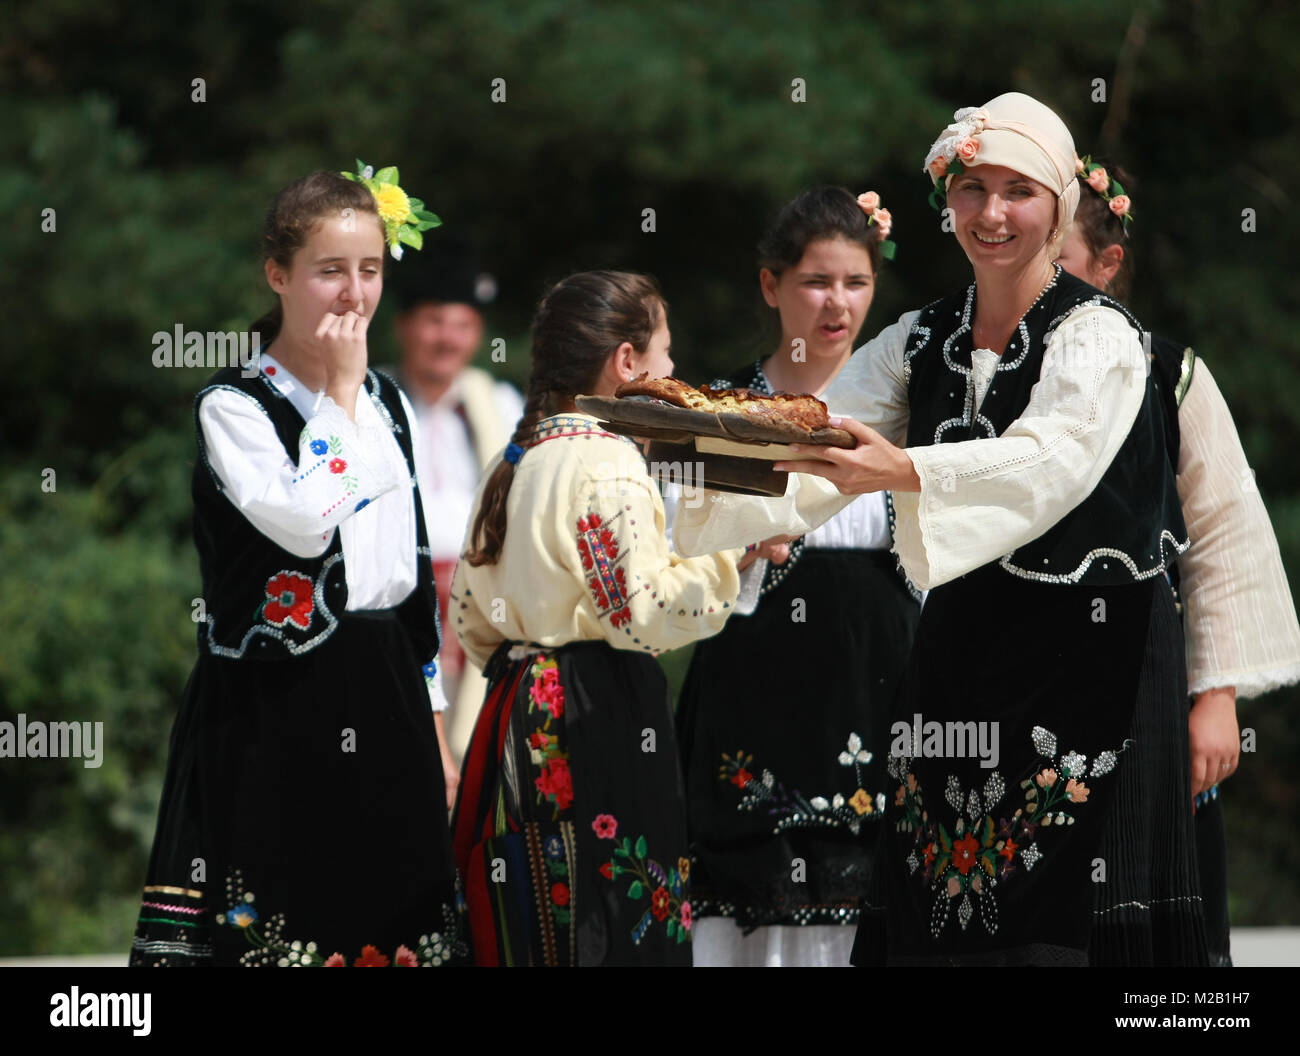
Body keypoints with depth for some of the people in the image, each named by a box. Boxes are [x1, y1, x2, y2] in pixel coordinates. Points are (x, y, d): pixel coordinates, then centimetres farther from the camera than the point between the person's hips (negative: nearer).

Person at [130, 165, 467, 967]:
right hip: (279, 705, -6)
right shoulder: (234, 407, -7)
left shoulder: (388, 403, 12)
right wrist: (339, 394, -13)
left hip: (385, 696, 6)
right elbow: (305, 524, -23)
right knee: (279, 915, -6)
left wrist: (434, 723, 15)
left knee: (393, 925, 5)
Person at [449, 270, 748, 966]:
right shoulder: (606, 463, -14)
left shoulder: (517, 460, 13)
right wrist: (738, 551, -16)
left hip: (523, 702, 9)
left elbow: (469, 609, 18)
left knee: (533, 921, 10)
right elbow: (641, 609, -21)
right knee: (617, 925, -8)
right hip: (598, 720, -9)